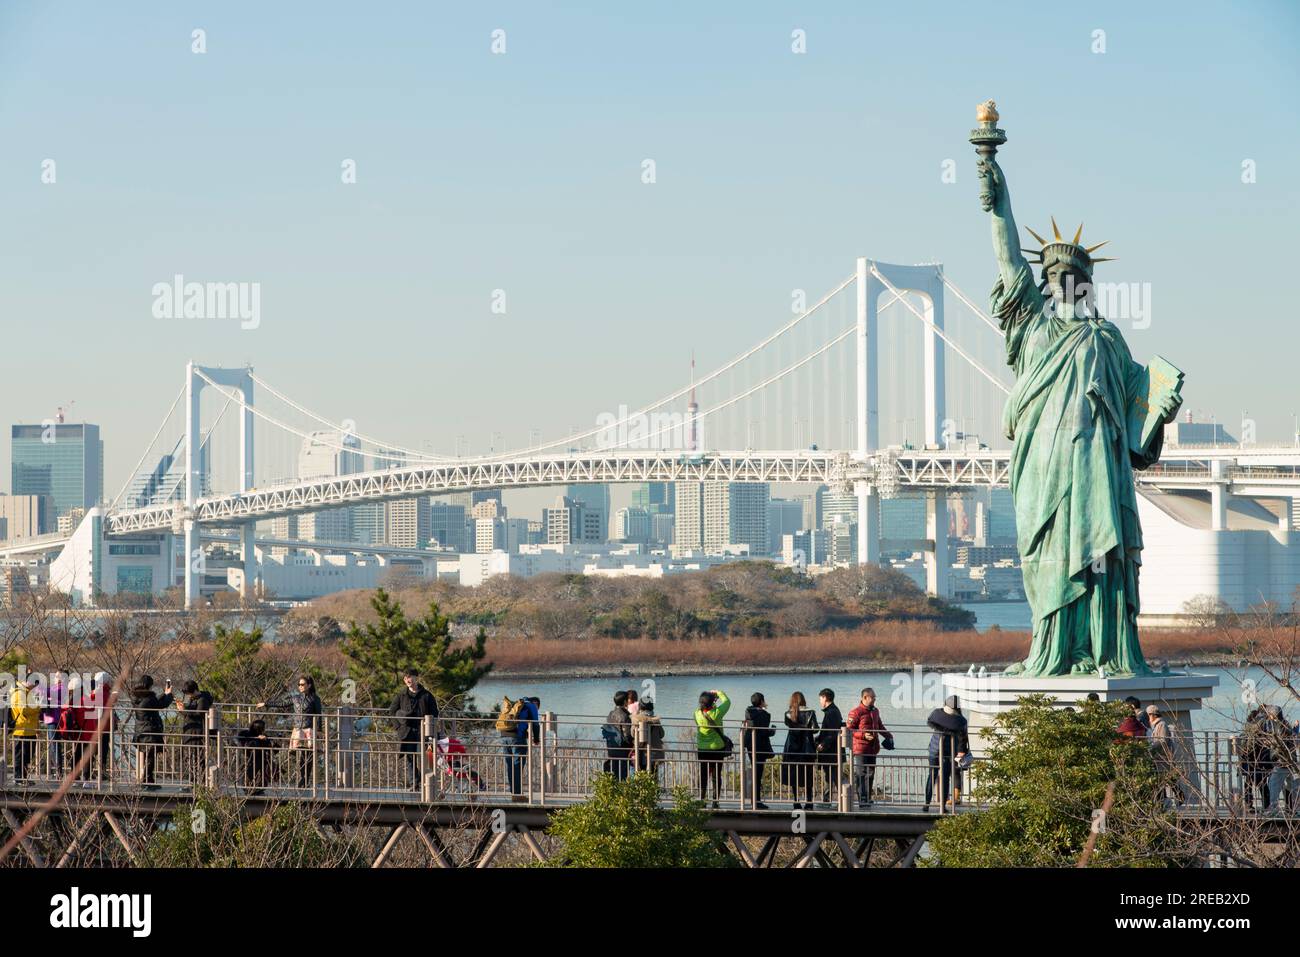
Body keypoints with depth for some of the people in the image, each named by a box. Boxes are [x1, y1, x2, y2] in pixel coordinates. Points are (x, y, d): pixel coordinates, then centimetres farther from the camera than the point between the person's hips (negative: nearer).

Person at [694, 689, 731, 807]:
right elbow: (727, 702, 2)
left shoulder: (698, 714, -11)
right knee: (716, 776, 6)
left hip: (702, 749, 1)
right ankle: (715, 801, 5)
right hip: (717, 749, -1)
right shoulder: (716, 713, -15)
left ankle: (702, 800, 4)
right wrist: (718, 692, 18)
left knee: (703, 776, 8)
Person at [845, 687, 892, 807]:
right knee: (860, 775, -8)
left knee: (870, 774, 11)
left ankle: (867, 799, 20)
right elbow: (849, 730, -12)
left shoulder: (875, 711, 15)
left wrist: (888, 736, 18)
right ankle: (862, 800, -9)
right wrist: (864, 735, -21)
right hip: (860, 750, -8)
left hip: (872, 749, 8)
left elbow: (880, 726, 30)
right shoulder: (856, 713, -10)